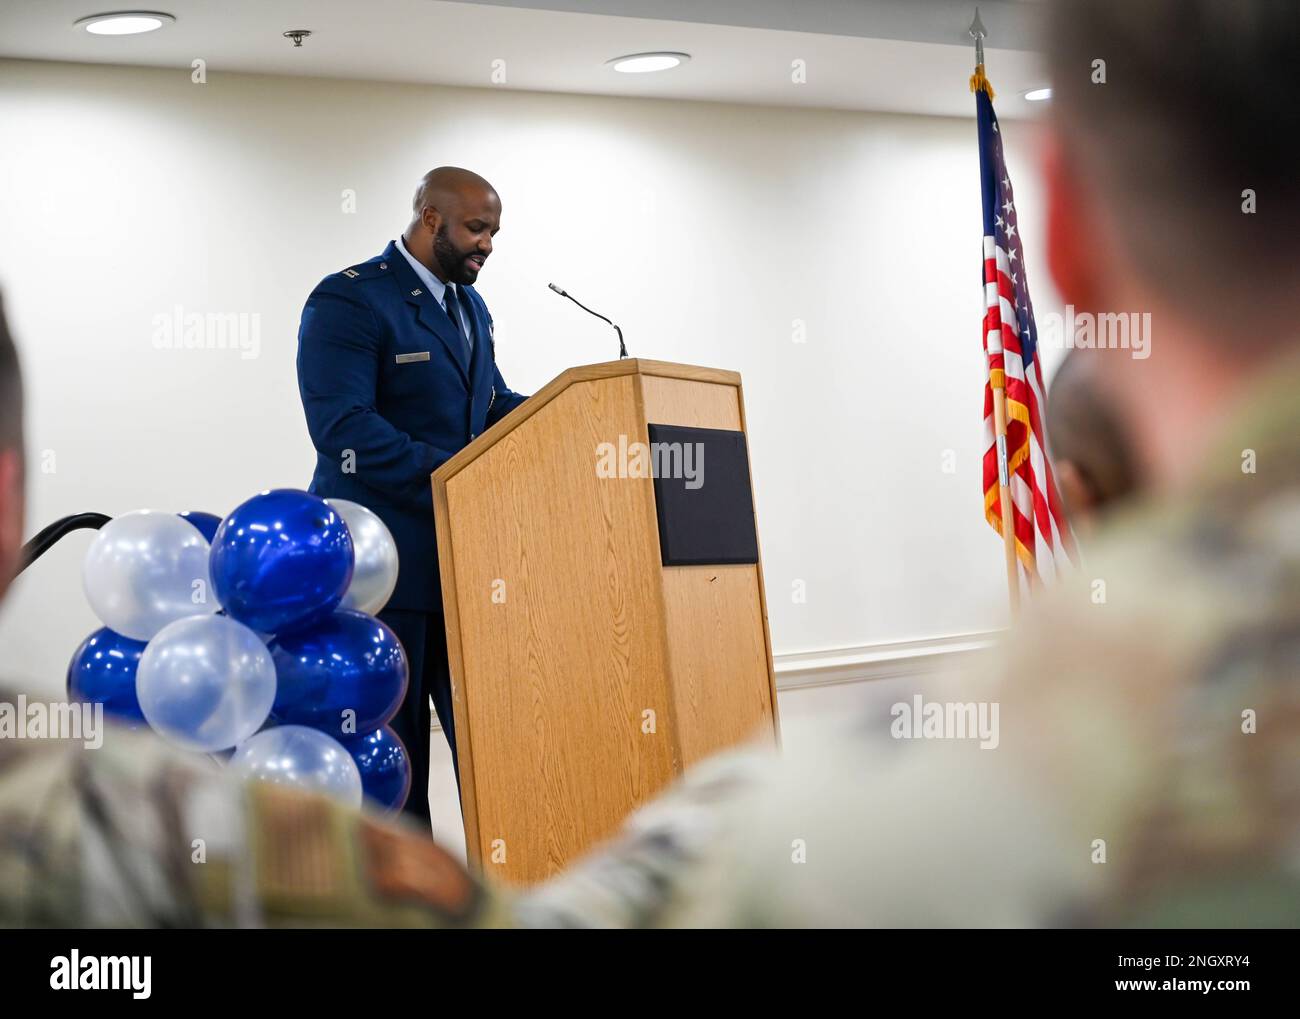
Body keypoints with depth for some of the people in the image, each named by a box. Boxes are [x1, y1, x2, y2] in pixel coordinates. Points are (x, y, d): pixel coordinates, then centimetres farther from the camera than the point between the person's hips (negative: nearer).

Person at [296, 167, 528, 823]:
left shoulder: (470, 307, 17)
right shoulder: (348, 300, -11)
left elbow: (494, 407, 19)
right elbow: (342, 426, -21)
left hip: (463, 557, 8)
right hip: (384, 562, -7)